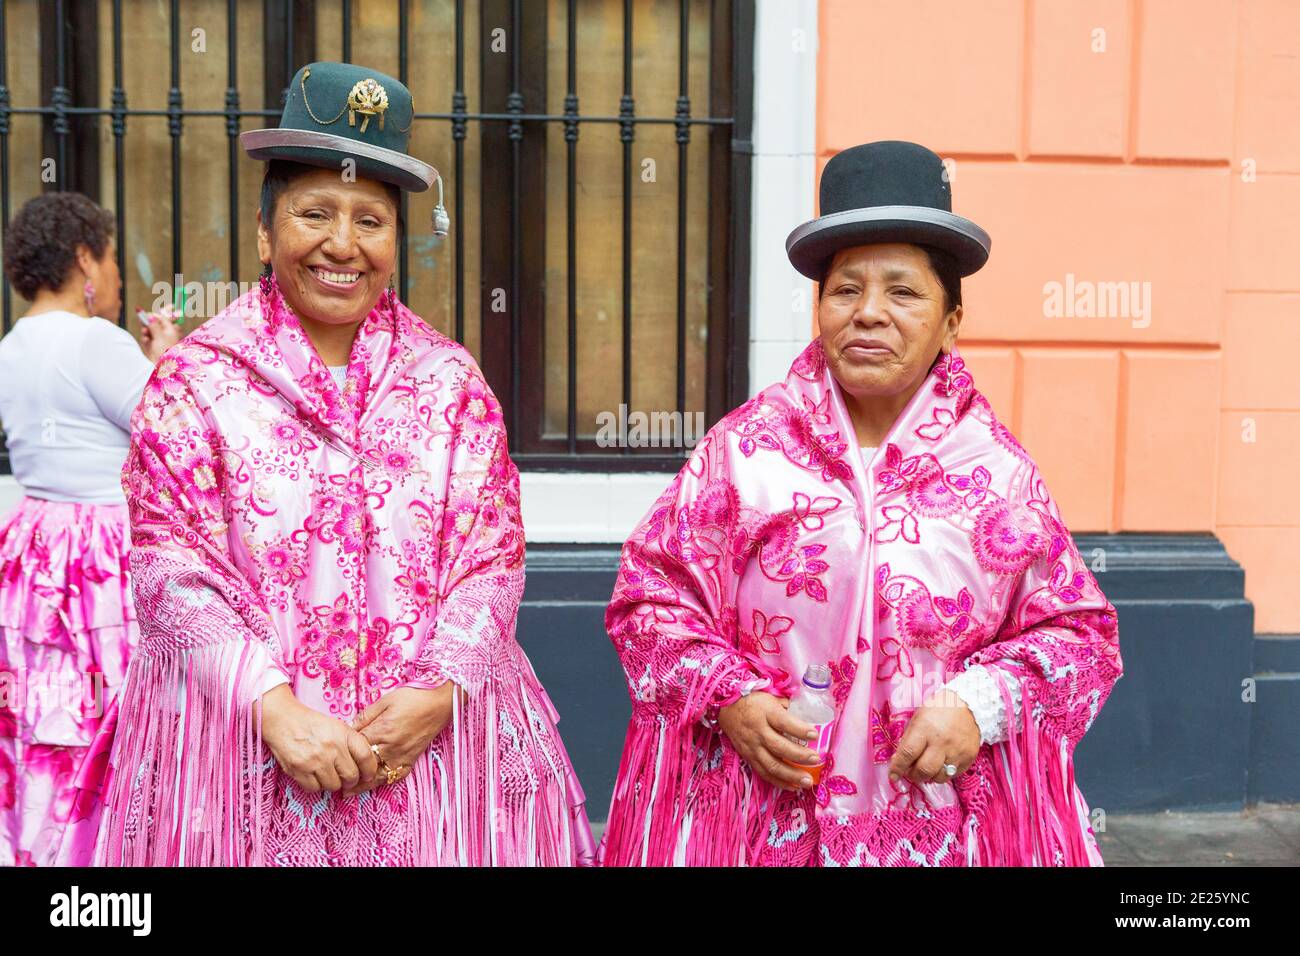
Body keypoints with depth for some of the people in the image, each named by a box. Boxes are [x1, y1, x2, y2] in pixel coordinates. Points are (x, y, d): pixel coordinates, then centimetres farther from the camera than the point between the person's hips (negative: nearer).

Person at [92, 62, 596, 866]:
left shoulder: (452, 381, 5)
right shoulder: (195, 381, 1)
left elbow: (493, 555, 0)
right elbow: (171, 566, -6)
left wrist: (438, 691, -14)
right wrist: (274, 705, -17)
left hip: (432, 734, 2)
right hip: (242, 742, -1)